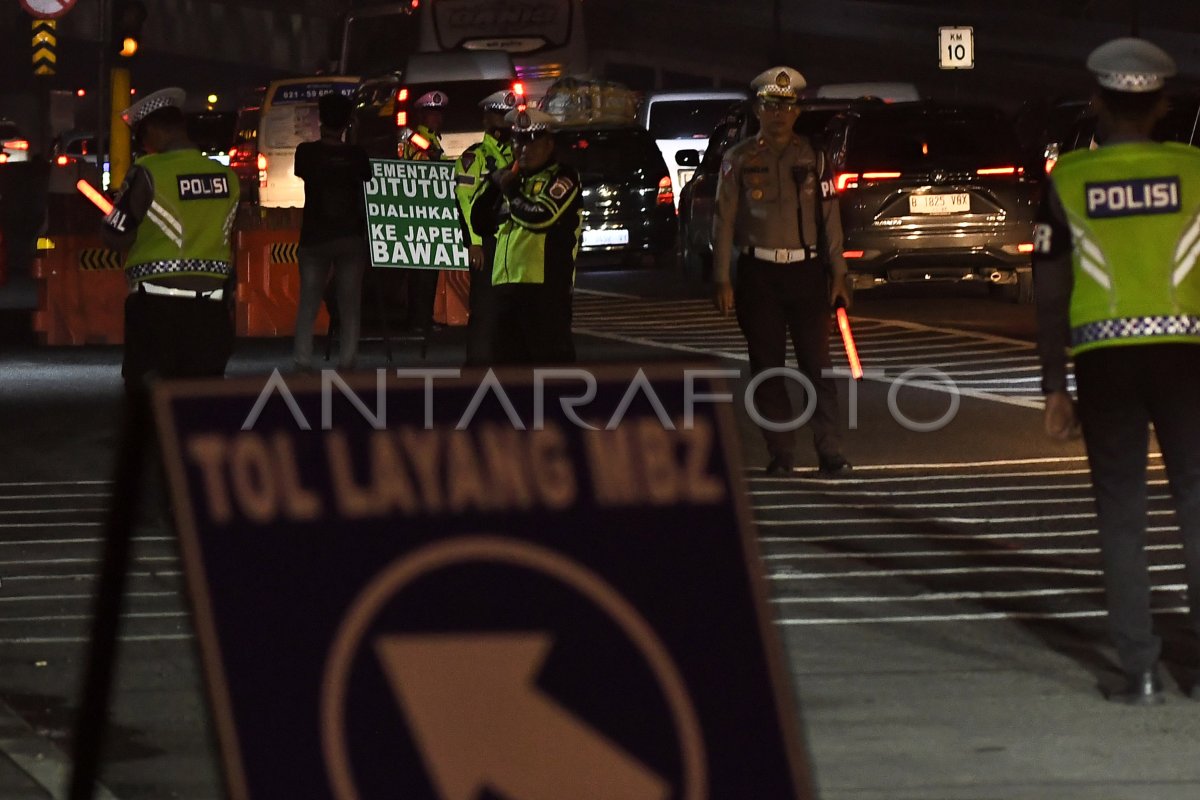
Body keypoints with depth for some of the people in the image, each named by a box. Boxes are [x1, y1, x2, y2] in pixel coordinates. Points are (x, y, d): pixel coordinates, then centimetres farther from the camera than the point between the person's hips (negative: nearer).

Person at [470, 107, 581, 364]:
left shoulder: (562, 179, -1)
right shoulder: (516, 179, 22)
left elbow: (542, 217, -19)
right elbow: (481, 224, 21)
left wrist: (510, 192, -5)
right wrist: (492, 186, 8)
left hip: (545, 285, -8)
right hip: (505, 283, 8)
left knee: (550, 354, -8)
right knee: (506, 356, 12)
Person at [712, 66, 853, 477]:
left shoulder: (812, 159, 7)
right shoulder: (739, 160, 3)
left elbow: (829, 218, 8)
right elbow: (724, 221, 1)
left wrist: (837, 274, 3)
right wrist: (722, 280, -4)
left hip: (806, 272, 0)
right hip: (758, 274, 0)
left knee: (817, 364, -5)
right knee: (768, 368, 2)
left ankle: (830, 452, -6)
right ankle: (780, 454, 8)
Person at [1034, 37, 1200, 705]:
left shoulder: (1069, 181, 2)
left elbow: (1050, 292, 2)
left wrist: (1054, 387, 7)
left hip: (1103, 356, 0)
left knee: (1122, 512, 5)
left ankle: (1140, 670, 2)